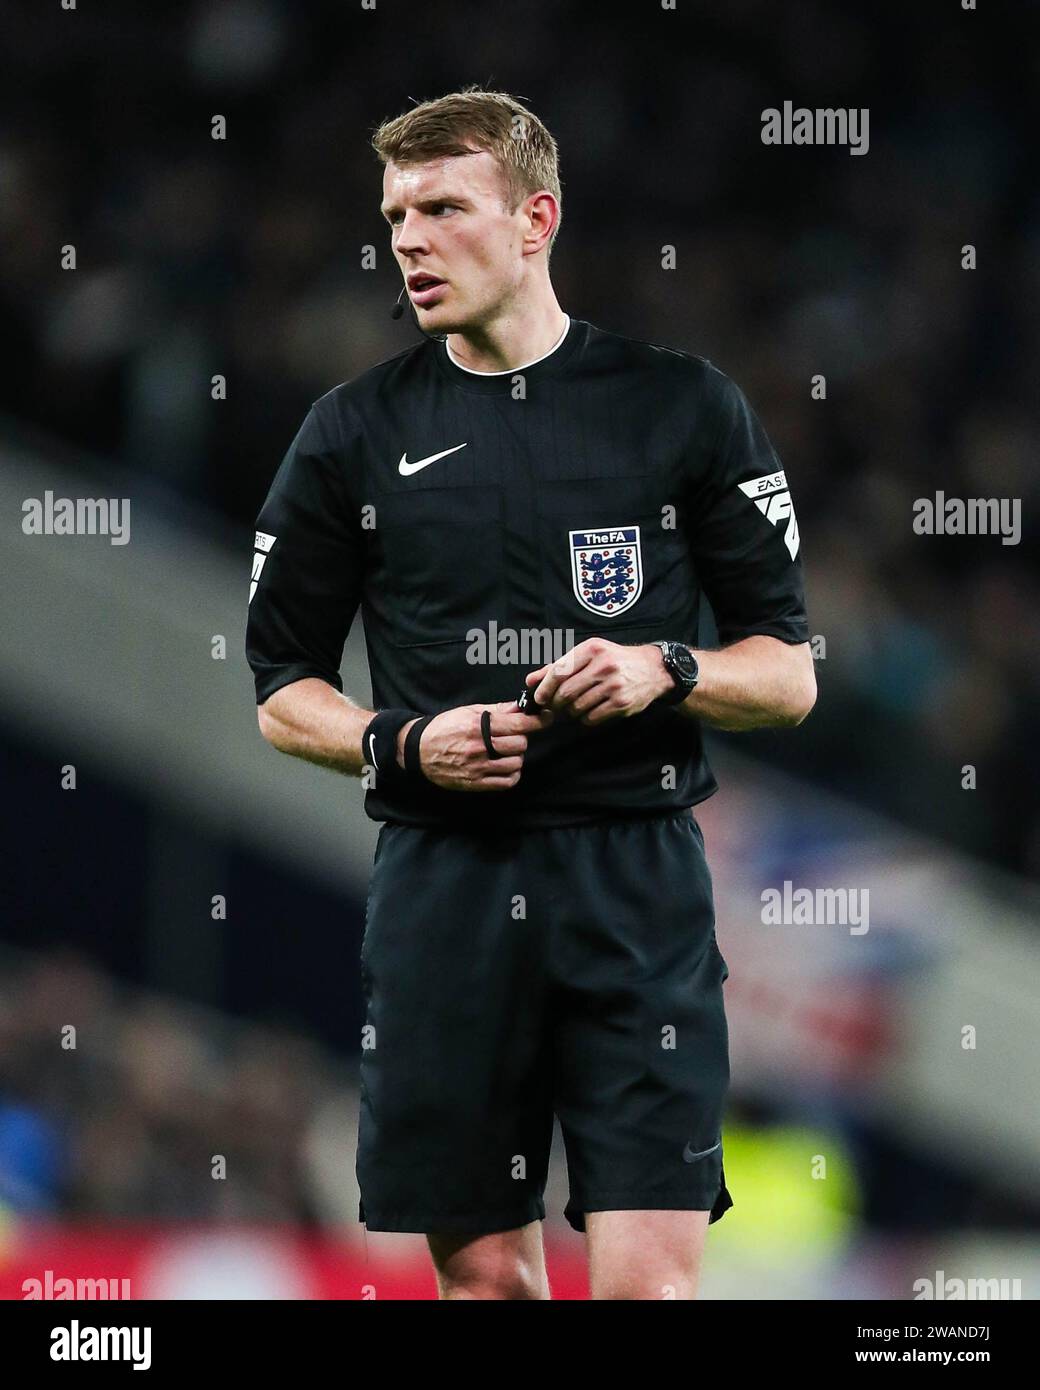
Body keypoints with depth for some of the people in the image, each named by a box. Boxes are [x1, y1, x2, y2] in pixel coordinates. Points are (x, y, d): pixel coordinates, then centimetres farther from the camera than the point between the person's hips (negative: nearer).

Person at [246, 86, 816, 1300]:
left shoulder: (684, 407, 4)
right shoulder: (356, 433, 7)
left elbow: (789, 676, 7)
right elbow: (285, 695, 12)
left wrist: (664, 673, -13)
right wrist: (404, 744, -7)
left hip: (636, 881, -2)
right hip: (443, 882, 2)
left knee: (649, 1278, -12)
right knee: (484, 1273, 6)